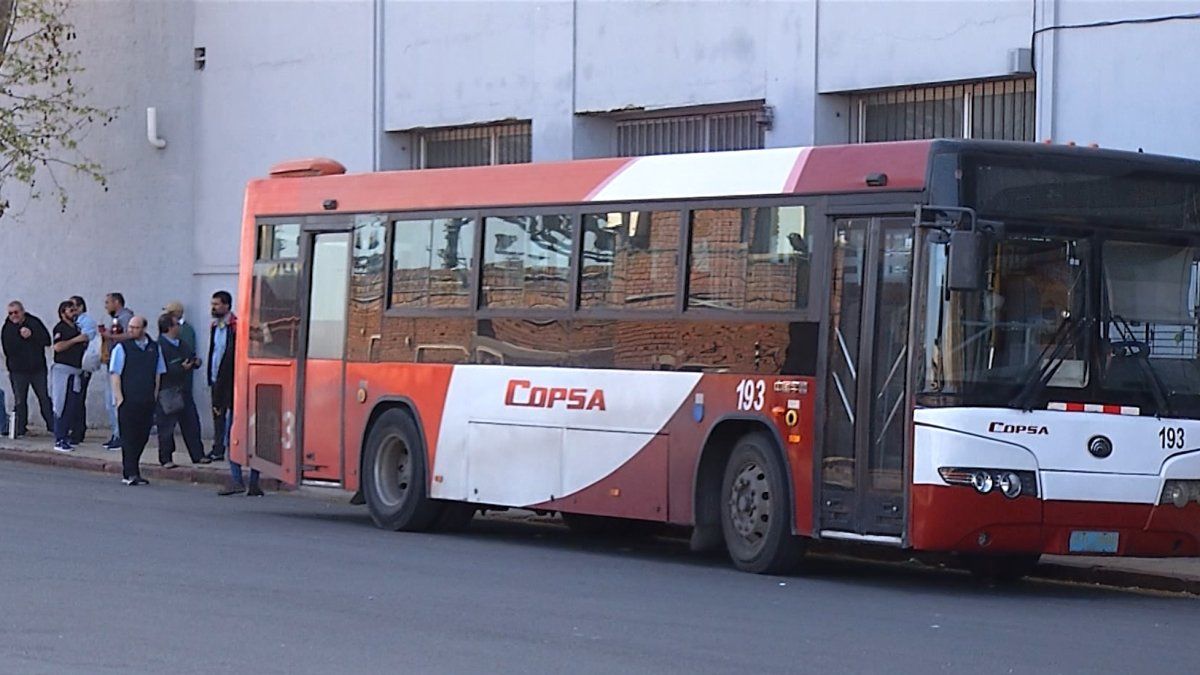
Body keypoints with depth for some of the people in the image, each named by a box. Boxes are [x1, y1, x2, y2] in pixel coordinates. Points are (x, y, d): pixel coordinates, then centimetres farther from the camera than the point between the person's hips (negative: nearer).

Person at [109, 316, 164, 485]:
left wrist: (154, 396, 11)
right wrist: (119, 397, -10)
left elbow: (158, 374, 16)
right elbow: (114, 374, -4)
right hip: (128, 400, -4)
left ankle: (130, 470, 18)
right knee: (129, 438, -4)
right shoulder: (122, 348, -2)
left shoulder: (154, 348, 10)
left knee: (142, 437, 7)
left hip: (147, 401, 4)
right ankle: (130, 474, -2)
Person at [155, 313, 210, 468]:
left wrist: (196, 362, 1)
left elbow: (192, 357, 25)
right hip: (167, 394, -8)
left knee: (192, 423, 11)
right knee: (166, 427, 1)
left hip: (184, 390, 8)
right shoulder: (159, 346, -16)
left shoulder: (182, 345, 12)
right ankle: (166, 459, 9)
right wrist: (181, 368, -26)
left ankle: (198, 455, 18)